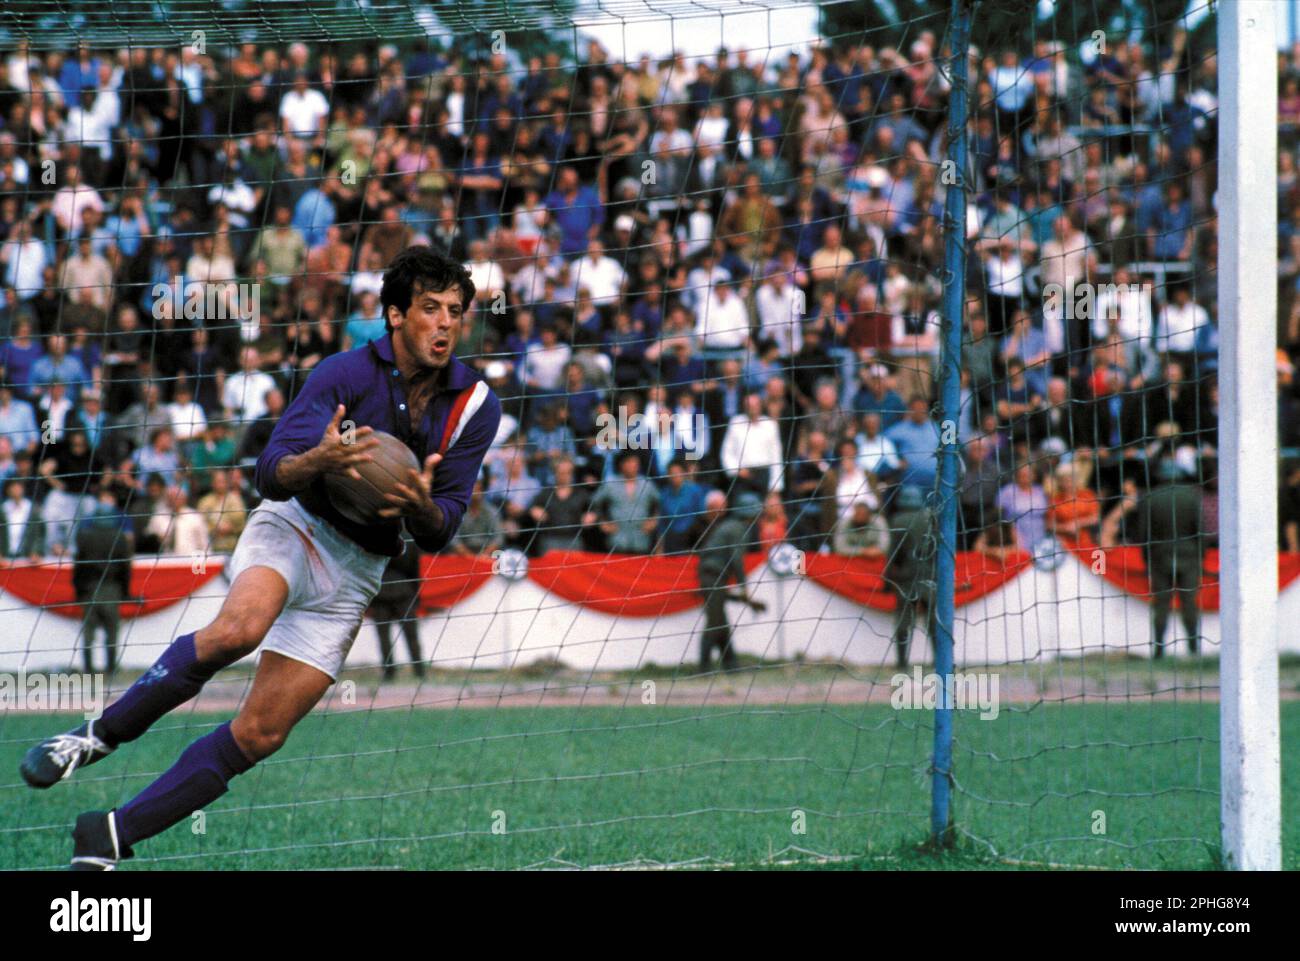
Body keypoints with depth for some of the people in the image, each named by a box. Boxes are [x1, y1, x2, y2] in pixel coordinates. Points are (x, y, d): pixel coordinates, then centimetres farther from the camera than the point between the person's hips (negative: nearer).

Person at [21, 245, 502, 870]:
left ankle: (109, 836, 1)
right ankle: (100, 735, -22)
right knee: (238, 629, -38)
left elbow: (437, 535, -1)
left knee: (259, 735, -6)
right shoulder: (345, 374, -15)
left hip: (356, 571, 4)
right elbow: (270, 474, -23)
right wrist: (317, 461, -45)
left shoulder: (475, 407, -3)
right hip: (294, 526, -4)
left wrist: (422, 506, -25)